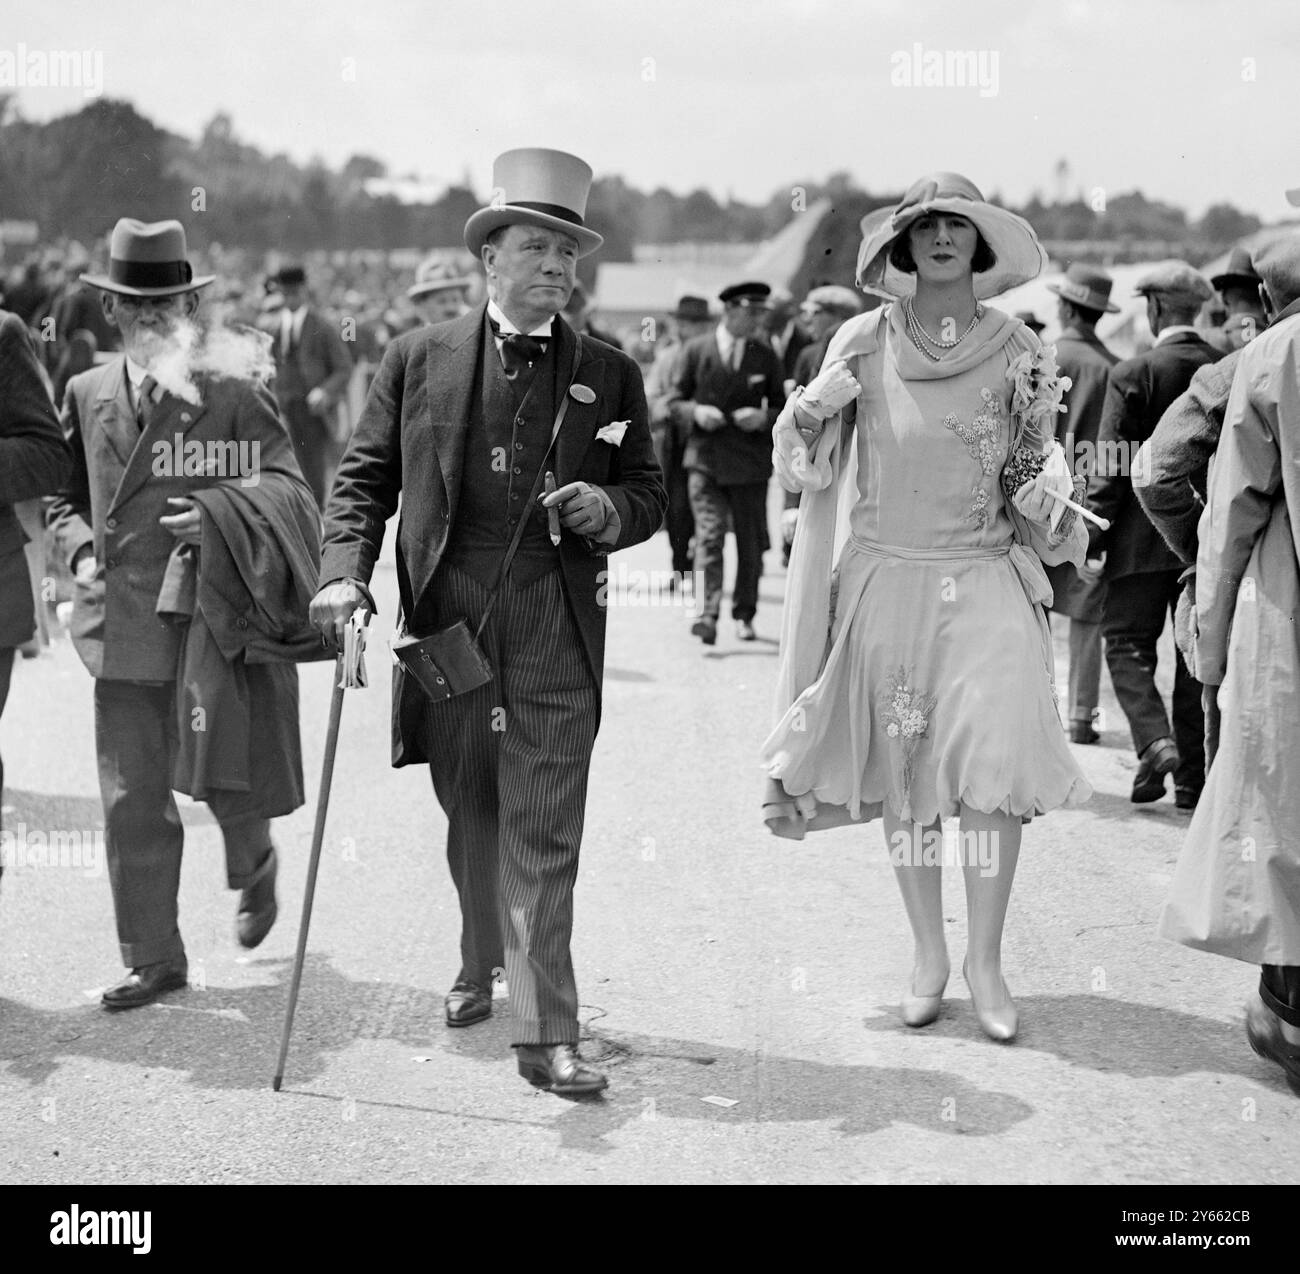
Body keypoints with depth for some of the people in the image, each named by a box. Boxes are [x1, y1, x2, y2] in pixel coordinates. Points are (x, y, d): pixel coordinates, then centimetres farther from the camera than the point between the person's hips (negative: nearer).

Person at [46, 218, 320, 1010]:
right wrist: (81, 549, 3)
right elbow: (65, 498, 22)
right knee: (132, 801, 3)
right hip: (126, 626, 3)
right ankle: (154, 959, 16)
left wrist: (218, 510, -24)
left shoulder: (235, 394, -2)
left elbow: (287, 488, -8)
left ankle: (255, 866, 36)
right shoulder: (88, 396, 11)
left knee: (227, 779, 0)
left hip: (214, 616, -3)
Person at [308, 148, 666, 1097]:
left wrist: (607, 509, -10)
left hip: (557, 638, -1)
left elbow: (649, 493, 12)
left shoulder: (609, 375, 7)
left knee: (542, 838, -6)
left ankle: (546, 1036, -4)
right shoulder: (419, 360, 6)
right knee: (471, 822, 16)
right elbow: (366, 477, 7)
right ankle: (482, 966, 40)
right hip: (446, 624, 1)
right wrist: (345, 573, -9)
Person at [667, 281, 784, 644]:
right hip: (706, 460, -2)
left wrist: (764, 418, -10)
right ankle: (707, 613, -20)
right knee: (709, 536, -14)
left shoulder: (766, 357, 7)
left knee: (750, 543, 6)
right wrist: (696, 412, -13)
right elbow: (675, 401, 7)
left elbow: (782, 408, 12)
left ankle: (744, 616, 20)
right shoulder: (695, 351, 3)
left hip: (751, 463, 2)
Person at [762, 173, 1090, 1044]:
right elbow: (811, 465, 6)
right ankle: (928, 954, 18)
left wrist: (1041, 429, -5)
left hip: (982, 581, -1)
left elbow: (1036, 472, 13)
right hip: (883, 580, 1)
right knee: (900, 772, 5)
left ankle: (986, 958, 2)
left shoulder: (1017, 350, 3)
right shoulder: (863, 344, 2)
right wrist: (812, 413, -11)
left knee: (996, 761, -12)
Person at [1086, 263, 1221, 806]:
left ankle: (1155, 743, -14)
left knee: (1127, 642, 6)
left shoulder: (1132, 373, -10)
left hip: (1144, 536, -4)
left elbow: (1110, 470, -10)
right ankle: (1193, 775, 12)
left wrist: (1090, 536, -5)